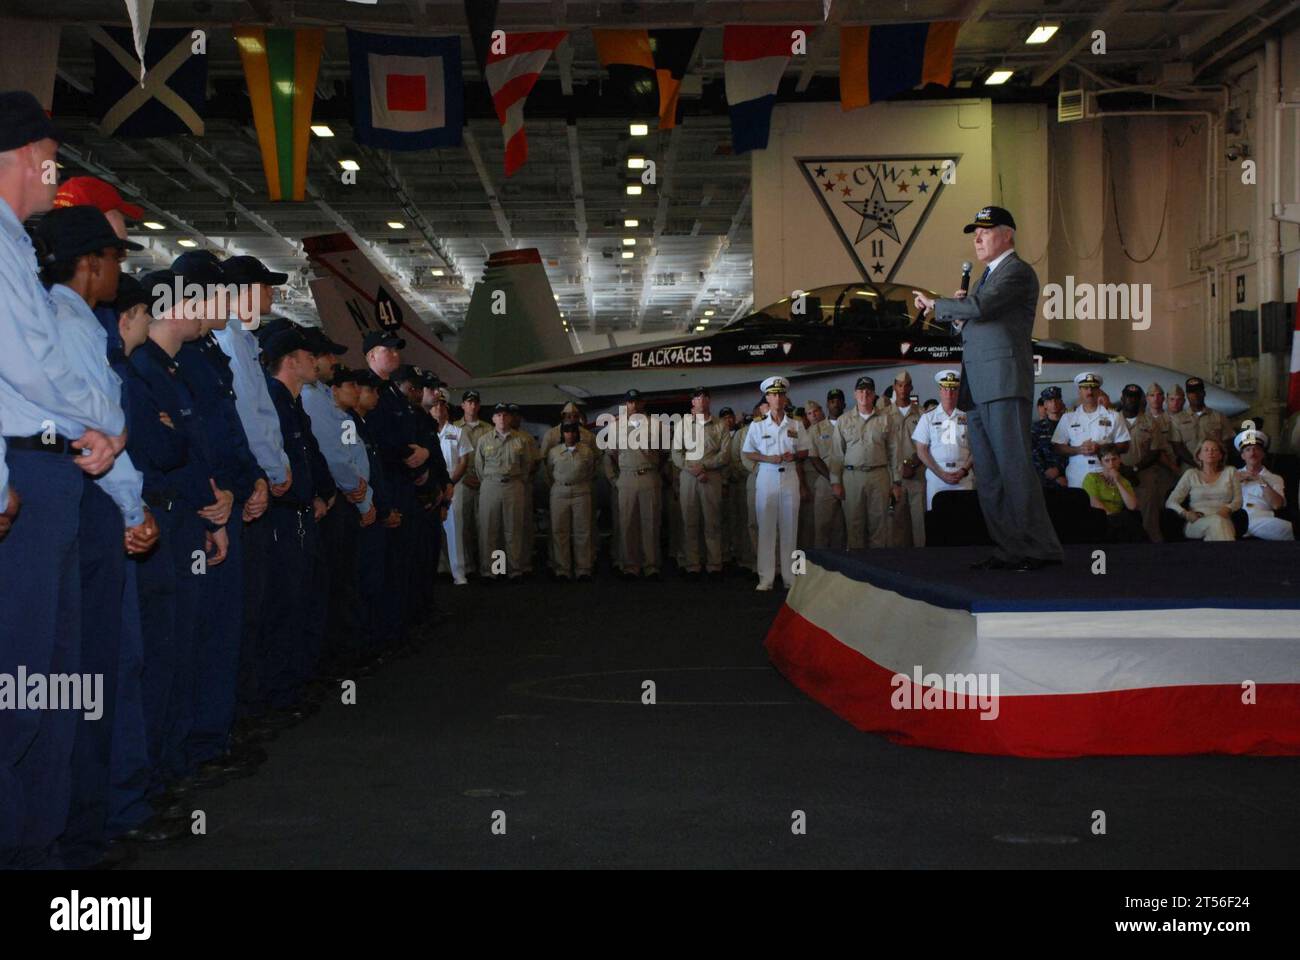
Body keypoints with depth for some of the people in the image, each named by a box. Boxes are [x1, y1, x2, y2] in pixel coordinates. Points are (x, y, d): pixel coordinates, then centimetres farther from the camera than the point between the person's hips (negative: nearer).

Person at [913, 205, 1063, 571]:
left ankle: (1040, 549, -9)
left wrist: (936, 304, -6)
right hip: (977, 389, 10)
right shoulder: (988, 275, 26)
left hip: (1004, 383, -10)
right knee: (988, 475, 6)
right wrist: (955, 313, 5)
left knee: (1014, 466, -12)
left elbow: (981, 307, -19)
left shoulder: (1017, 271, -5)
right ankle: (1008, 550, 9)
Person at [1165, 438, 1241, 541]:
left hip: (1224, 521, 0)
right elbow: (1170, 502, 11)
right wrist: (1185, 513, -12)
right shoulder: (1191, 475, 18)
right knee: (1216, 521, -38)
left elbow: (1238, 500, 14)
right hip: (1196, 524, 0)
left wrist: (1227, 509, -10)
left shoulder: (1230, 473, 22)